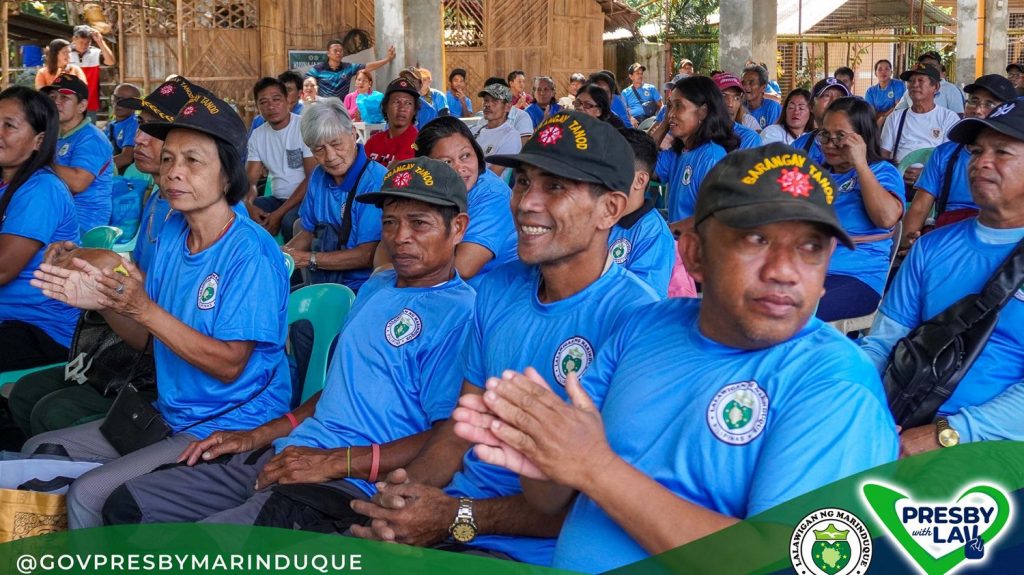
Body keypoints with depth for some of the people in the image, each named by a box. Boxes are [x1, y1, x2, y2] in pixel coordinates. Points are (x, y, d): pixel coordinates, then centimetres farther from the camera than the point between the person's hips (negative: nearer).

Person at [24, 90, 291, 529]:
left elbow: (229, 365, -20)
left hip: (232, 429, -8)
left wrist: (144, 309, -25)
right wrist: (105, 304, -9)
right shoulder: (172, 234, 5)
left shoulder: (252, 253, -18)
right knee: (39, 450, 12)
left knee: (89, 495, -22)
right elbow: (151, 340, 11)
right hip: (171, 414, 8)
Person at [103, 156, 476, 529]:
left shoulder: (459, 313, -11)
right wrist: (258, 436, 16)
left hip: (349, 486, -9)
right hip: (282, 455, 9)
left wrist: (335, 462, -20)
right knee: (125, 507, 7)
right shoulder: (376, 287, 19)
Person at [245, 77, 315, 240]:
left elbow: (313, 178, -14)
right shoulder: (257, 135, 7)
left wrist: (279, 213, -19)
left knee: (289, 222, -35)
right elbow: (250, 180, 5)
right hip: (277, 198, 5)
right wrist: (249, 204, -19)